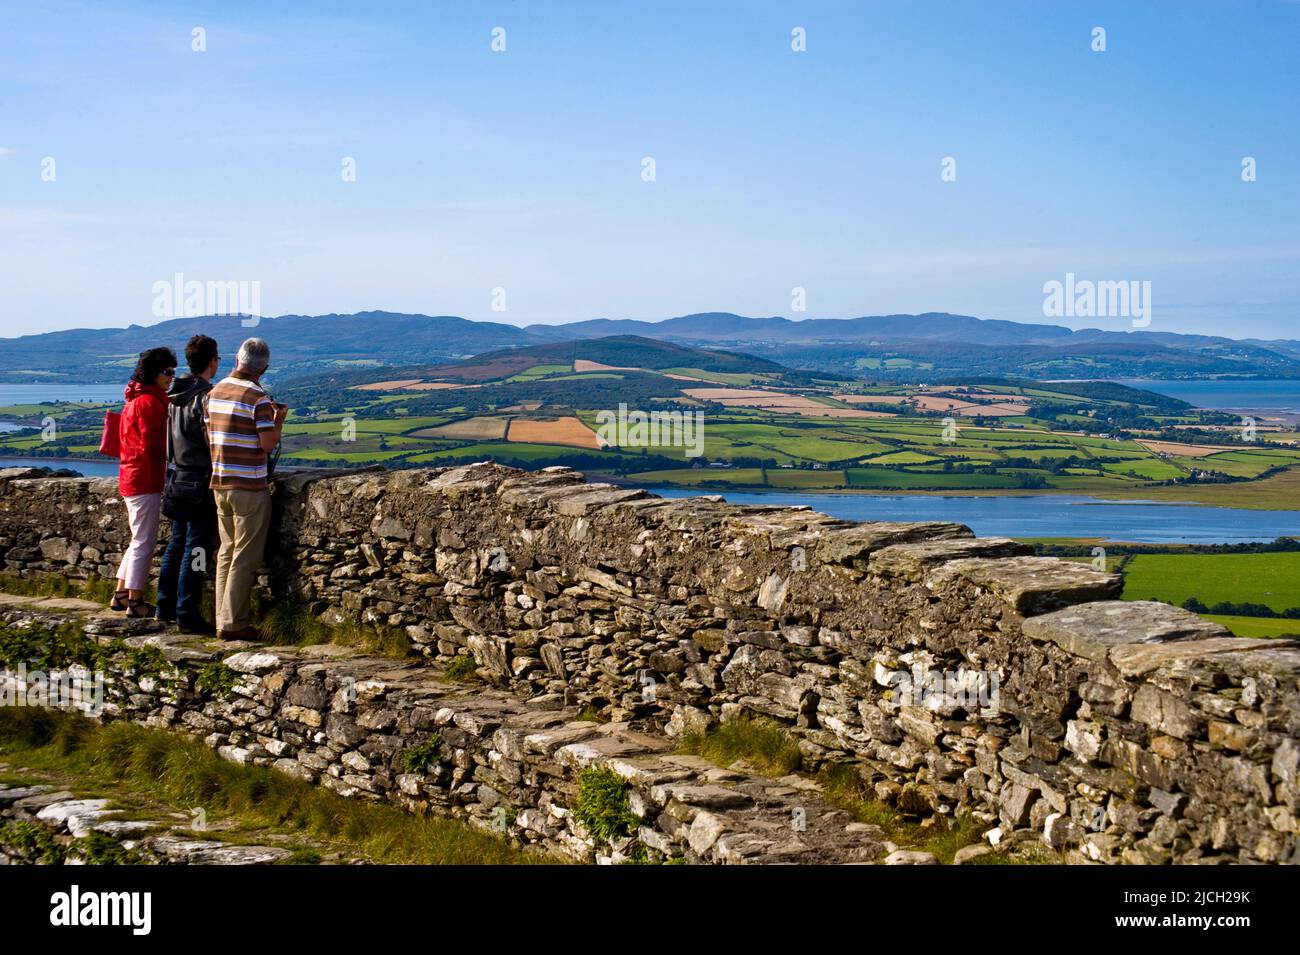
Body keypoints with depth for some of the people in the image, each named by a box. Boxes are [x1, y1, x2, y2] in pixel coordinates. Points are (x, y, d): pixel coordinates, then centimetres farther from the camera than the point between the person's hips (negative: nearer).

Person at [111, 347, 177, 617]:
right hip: (145, 480, -10)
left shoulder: (136, 399, 17)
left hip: (131, 479, 10)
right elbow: (152, 445, -19)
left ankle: (121, 595, 22)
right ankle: (135, 602, 0)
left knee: (140, 541, 18)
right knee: (145, 542, -4)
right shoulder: (149, 401, -15)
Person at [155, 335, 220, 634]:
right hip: (199, 479, -8)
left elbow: (173, 438, 14)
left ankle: (166, 607, 22)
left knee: (177, 543, 16)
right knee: (196, 547, -4)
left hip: (176, 475, 8)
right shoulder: (206, 396, -16)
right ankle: (187, 613, -2)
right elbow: (213, 442, -18)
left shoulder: (176, 395, 10)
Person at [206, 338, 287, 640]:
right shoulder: (258, 397, -13)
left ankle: (224, 619, 16)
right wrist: (279, 420, 2)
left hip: (219, 482, 7)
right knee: (246, 556, -1)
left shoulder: (214, 392, 8)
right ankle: (233, 623, -1)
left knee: (227, 552, 14)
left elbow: (210, 436, 15)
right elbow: (268, 444, -16)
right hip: (250, 486, -7)